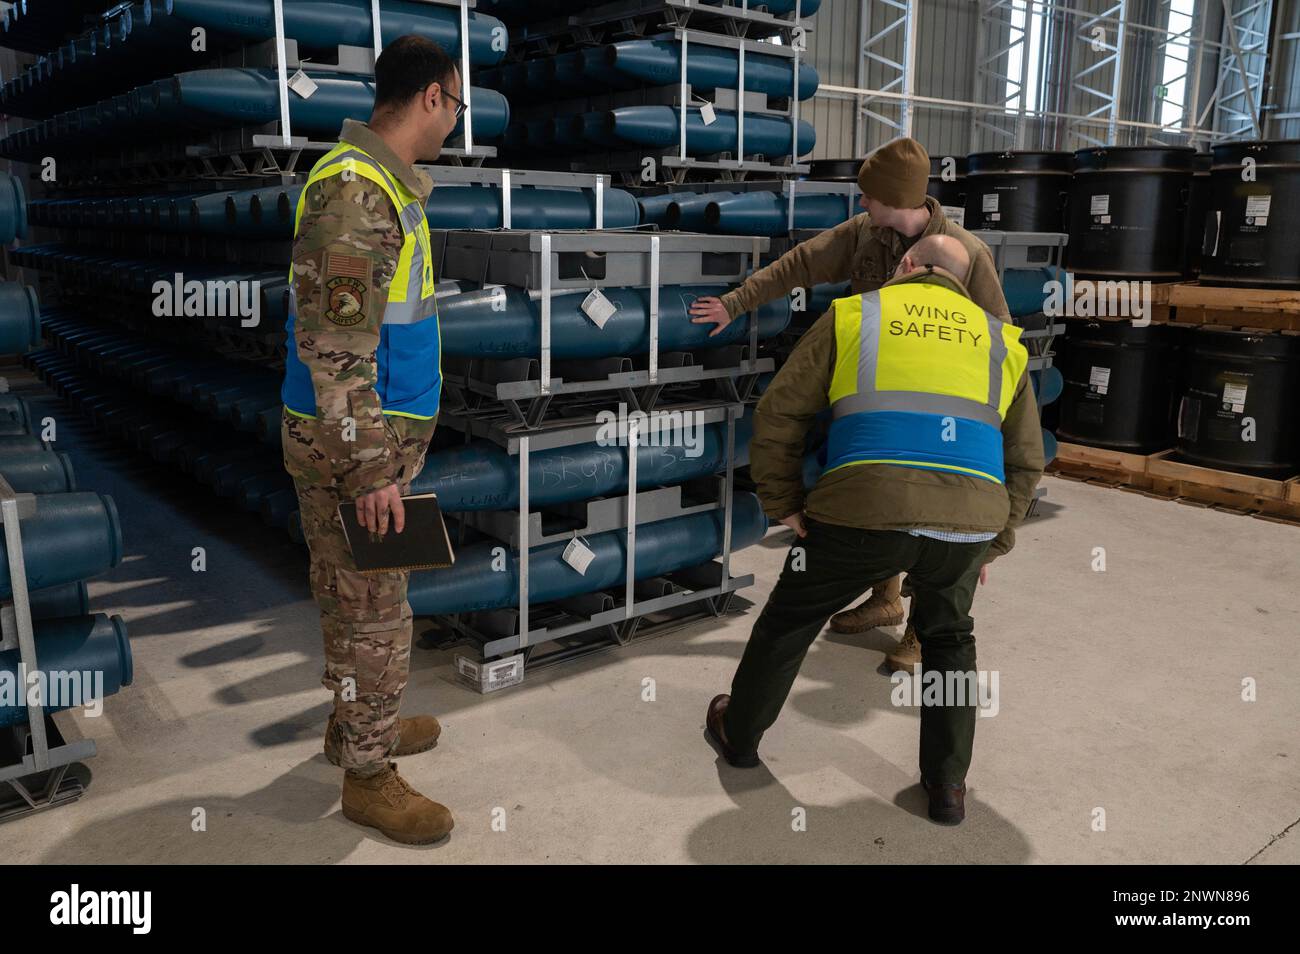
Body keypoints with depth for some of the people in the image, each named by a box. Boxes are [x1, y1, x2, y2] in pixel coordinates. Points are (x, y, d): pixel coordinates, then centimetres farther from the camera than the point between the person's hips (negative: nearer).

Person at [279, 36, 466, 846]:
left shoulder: (388, 183, 11)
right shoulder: (355, 192, -21)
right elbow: (334, 348, -25)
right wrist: (369, 468, -23)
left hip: (381, 431, 10)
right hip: (351, 443, -10)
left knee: (356, 603, 21)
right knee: (375, 617, 2)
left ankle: (359, 724, 39)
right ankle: (368, 777, 18)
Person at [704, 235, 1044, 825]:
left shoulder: (853, 316, 14)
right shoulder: (1001, 341, 23)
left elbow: (778, 416, 7)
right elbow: (1025, 461, 23)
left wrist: (784, 506, 14)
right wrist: (991, 545, 28)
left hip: (864, 513, -2)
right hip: (969, 520, 3)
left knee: (789, 620, 21)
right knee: (948, 639, 29)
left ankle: (739, 734, 41)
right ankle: (948, 787, 32)